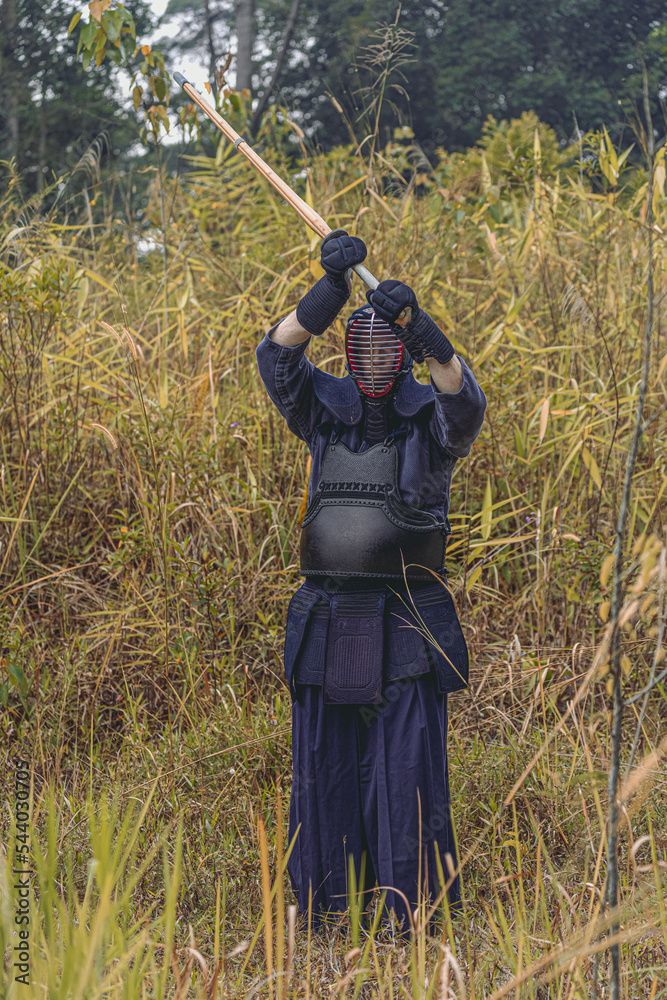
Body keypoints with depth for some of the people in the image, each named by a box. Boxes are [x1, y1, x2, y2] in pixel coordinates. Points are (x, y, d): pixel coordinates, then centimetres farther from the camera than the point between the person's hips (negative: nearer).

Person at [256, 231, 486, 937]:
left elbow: (465, 399, -23)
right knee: (323, 768, 7)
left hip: (406, 629, -3)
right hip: (327, 625, 3)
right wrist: (331, 289, -23)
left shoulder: (433, 420, 1)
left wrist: (418, 325, -39)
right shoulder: (326, 415, 10)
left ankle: (413, 914, 4)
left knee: (407, 770, -4)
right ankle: (322, 907, 18)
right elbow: (276, 358, -7)